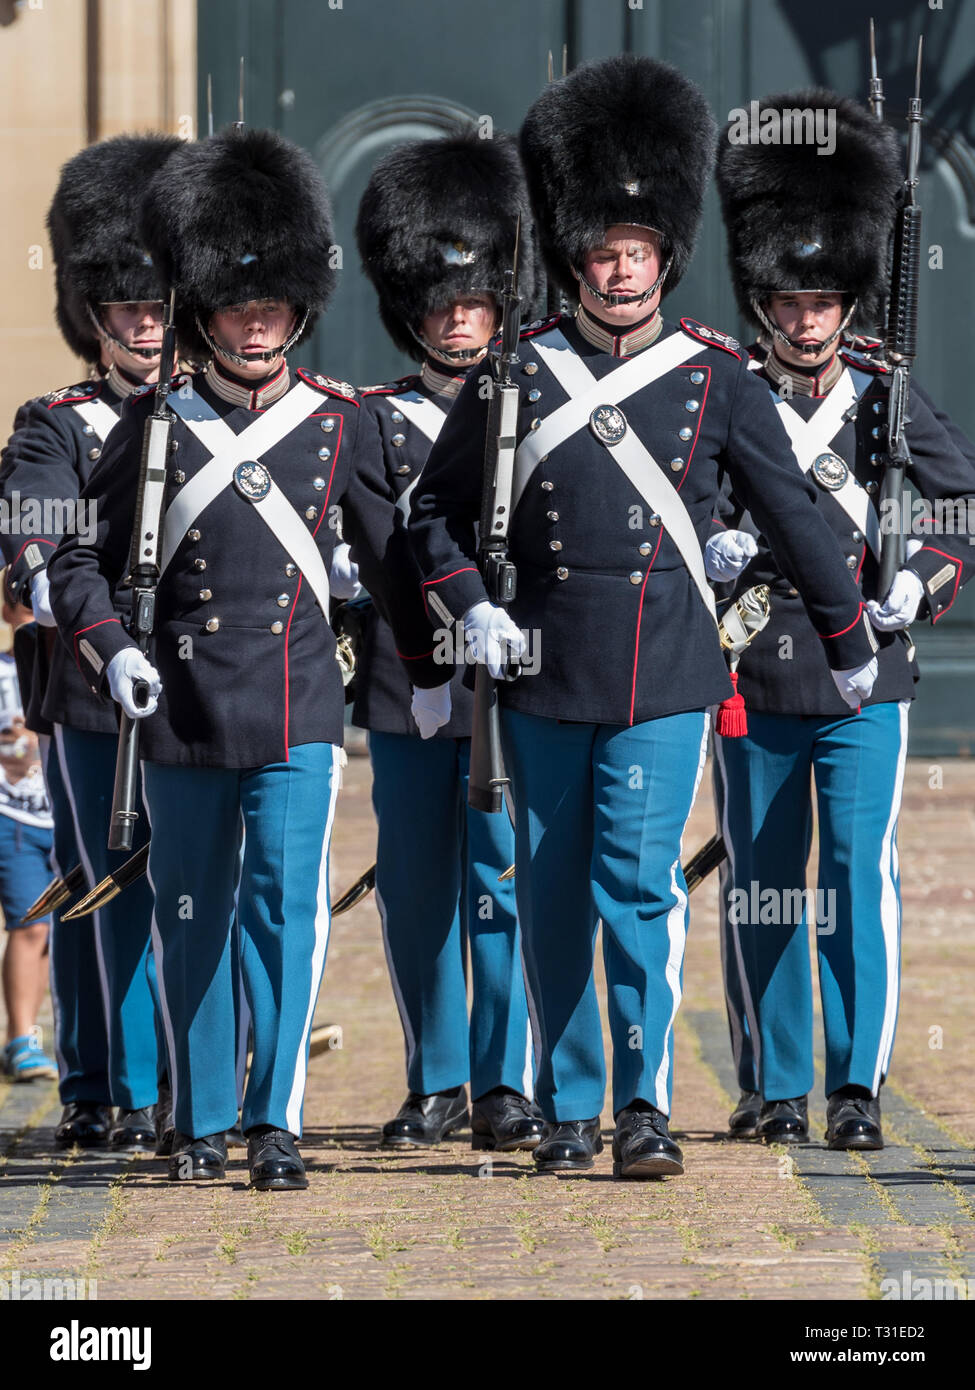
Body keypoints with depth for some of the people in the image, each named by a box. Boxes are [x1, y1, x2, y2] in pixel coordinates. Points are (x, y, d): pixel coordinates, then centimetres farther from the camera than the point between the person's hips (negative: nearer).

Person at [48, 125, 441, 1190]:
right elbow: (80, 558, 5)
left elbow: (389, 554, 15)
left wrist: (427, 667, 15)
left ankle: (277, 1122, -6)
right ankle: (200, 1124, 18)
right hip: (183, 706, 1)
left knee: (288, 902, -9)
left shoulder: (341, 425, 5)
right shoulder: (156, 427, 3)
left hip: (296, 709, -1)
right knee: (190, 918, 8)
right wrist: (108, 651, -10)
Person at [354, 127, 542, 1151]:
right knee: (416, 891, 6)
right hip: (408, 691, 2)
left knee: (503, 884, -2)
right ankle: (437, 1083, 16)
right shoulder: (374, 422, 8)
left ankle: (505, 1085, 4)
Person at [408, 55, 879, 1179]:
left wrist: (849, 643, 16)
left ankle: (645, 1105, -6)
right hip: (544, 675, 2)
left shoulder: (715, 378, 2)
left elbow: (793, 514, 10)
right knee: (553, 900, 8)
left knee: (641, 883, -10)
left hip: (665, 676, -2)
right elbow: (435, 506, 12)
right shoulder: (516, 374, 2)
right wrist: (471, 609, -3)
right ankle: (568, 1107, 17)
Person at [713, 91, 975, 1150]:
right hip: (755, 681, 1)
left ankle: (857, 1089, -5)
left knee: (860, 881, -7)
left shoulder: (888, 397, 3)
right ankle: (772, 1089, 18)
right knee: (761, 892, 8)